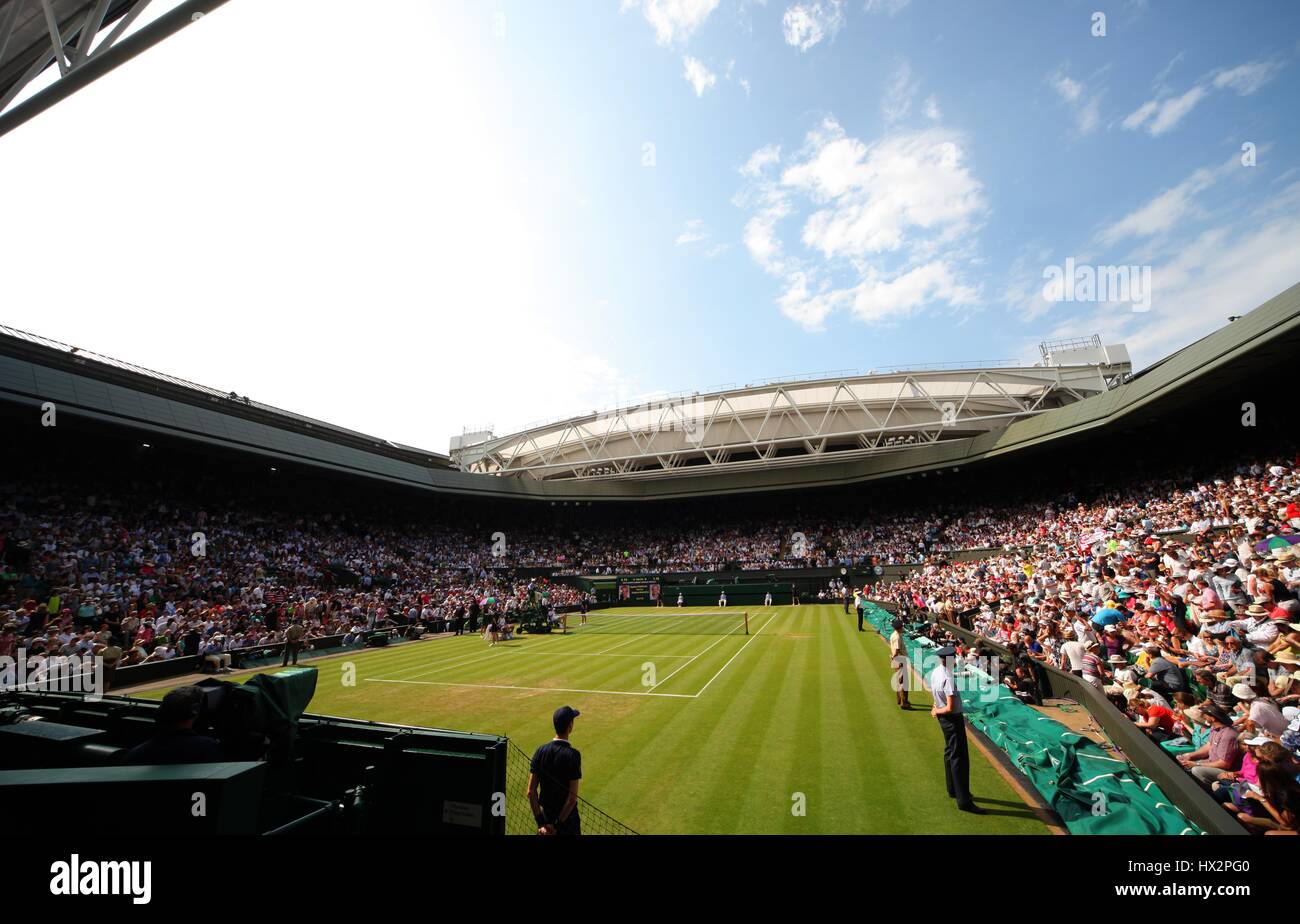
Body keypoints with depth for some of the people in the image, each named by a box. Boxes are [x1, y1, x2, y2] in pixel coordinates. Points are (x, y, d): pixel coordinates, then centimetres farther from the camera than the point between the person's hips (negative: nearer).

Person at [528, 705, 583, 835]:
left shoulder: (540, 751, -6)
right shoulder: (573, 754, -19)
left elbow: (531, 792, -5)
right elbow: (572, 798, -21)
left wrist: (541, 823, -1)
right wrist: (557, 825, -11)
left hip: (545, 815, 4)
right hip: (567, 818, -4)